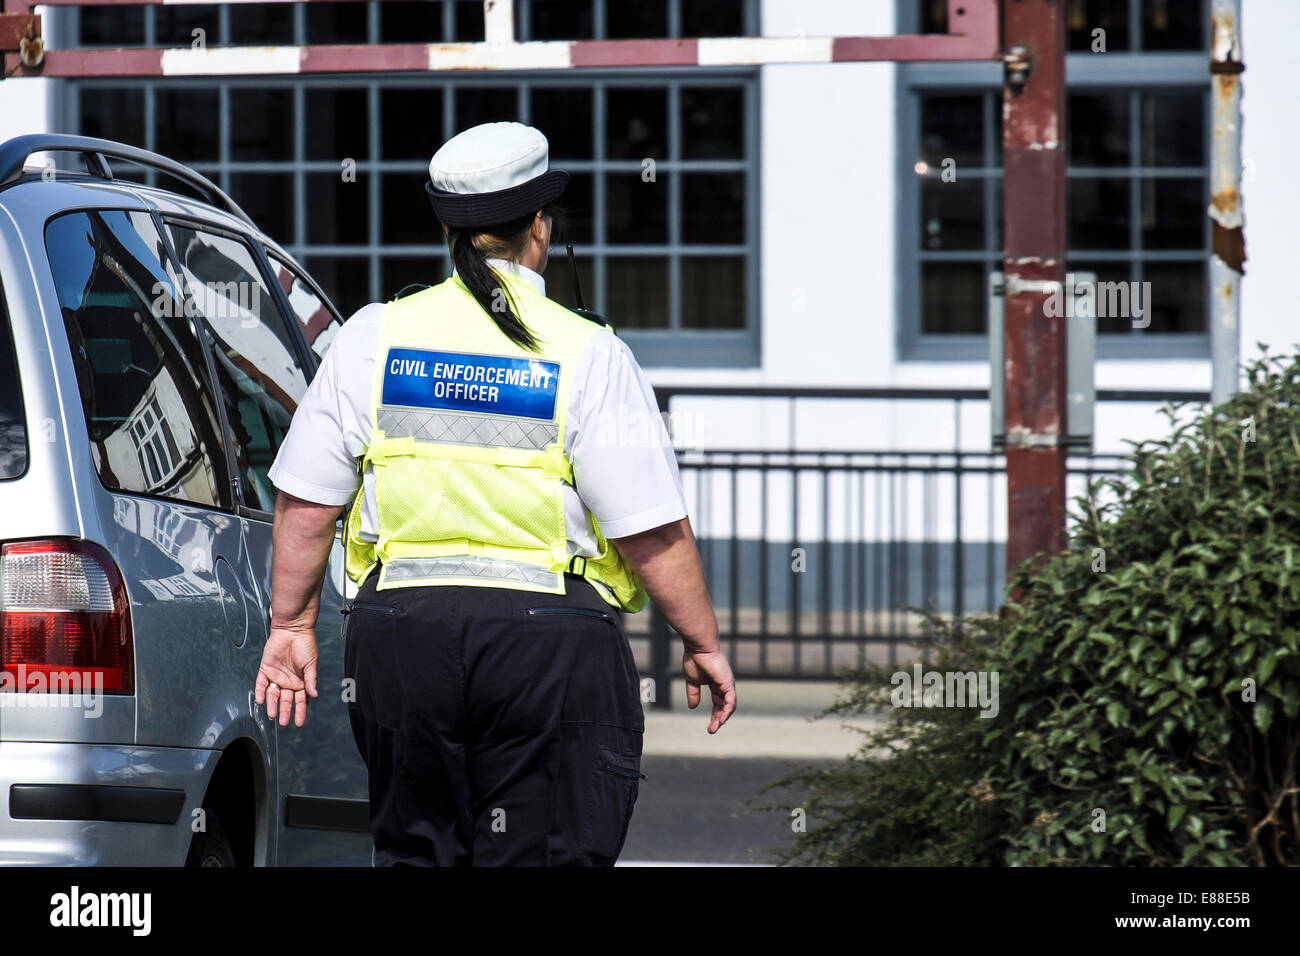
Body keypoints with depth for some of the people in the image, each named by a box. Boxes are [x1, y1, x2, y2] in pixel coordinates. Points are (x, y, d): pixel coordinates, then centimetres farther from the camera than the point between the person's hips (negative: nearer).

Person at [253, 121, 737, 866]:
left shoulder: (374, 337, 4)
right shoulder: (587, 355, -6)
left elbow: (305, 503, 5)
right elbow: (654, 532, -9)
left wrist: (292, 623, 16)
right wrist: (703, 643, 4)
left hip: (400, 633, 4)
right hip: (551, 645, -3)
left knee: (415, 850, 14)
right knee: (542, 857, 0)